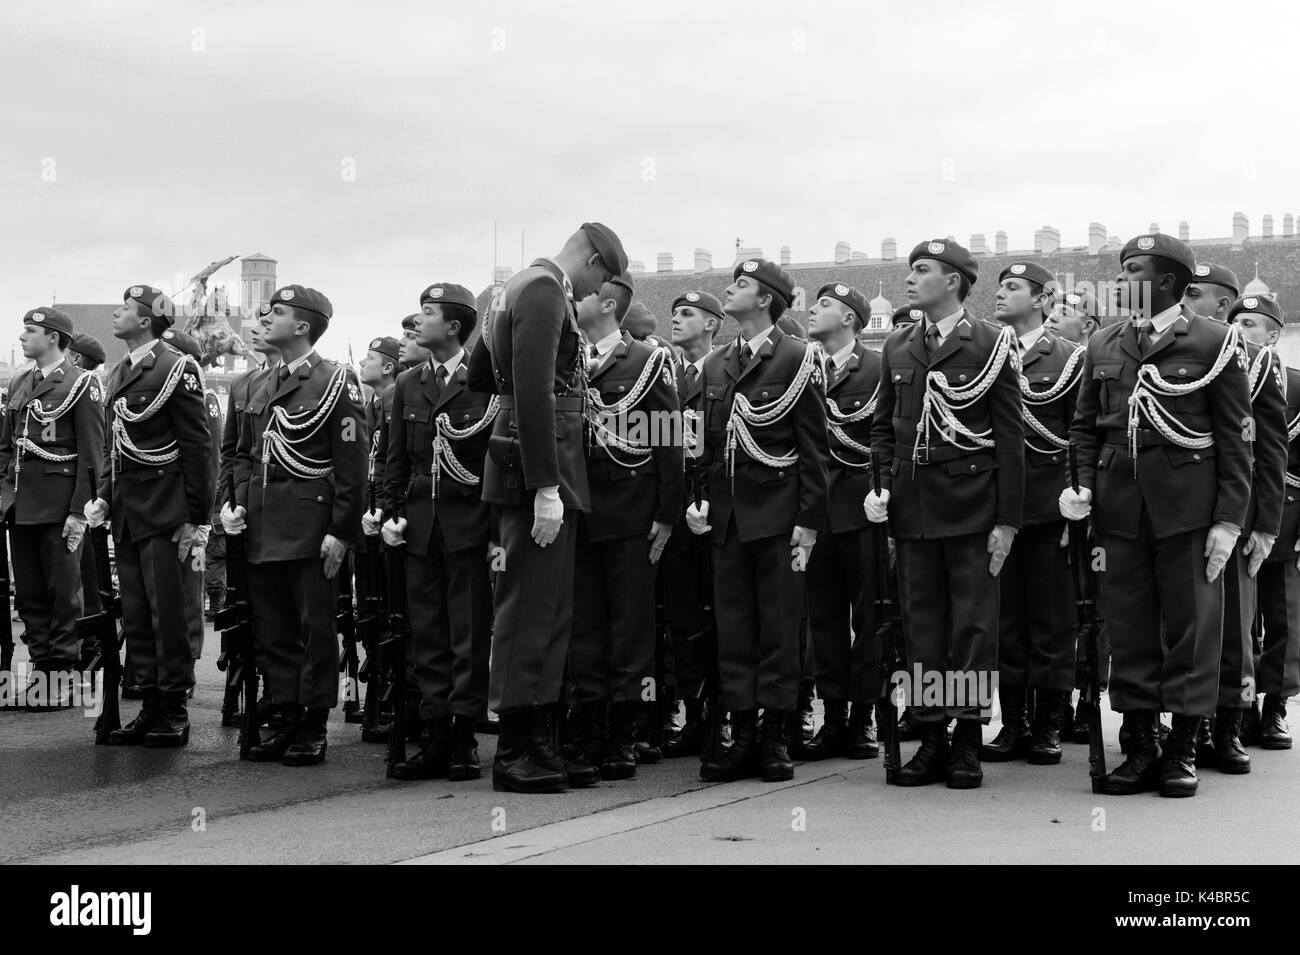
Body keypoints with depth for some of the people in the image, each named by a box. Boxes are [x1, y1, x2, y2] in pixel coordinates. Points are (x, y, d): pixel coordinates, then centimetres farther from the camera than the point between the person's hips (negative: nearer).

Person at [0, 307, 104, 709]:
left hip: (58, 506, -6)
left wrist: (79, 512, -13)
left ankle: (62, 677, 5)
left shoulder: (81, 384, -6)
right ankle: (39, 667, 16)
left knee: (63, 593, 0)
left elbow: (91, 454, -9)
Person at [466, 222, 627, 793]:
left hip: (538, 472, 10)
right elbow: (534, 392, -22)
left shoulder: (519, 287, 18)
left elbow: (476, 377, 27)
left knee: (547, 610, 14)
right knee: (533, 608, -6)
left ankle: (538, 739, 20)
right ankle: (515, 753, -2)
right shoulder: (545, 291, -13)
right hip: (541, 469, -10)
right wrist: (545, 487, -25)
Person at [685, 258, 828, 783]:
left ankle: (776, 738, 6)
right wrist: (700, 499, 6)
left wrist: (808, 519, -9)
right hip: (726, 515, 6)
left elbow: (812, 445, -5)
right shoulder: (715, 364, 14)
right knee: (733, 627, 5)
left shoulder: (797, 358, -3)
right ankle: (743, 735, 11)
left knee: (779, 626, 0)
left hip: (776, 511, -5)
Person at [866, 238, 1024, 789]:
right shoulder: (897, 347, 12)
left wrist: (1007, 519, -7)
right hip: (912, 505, 4)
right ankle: (931, 738, 12)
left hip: (972, 503, -4)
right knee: (920, 621, 6)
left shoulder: (990, 344, -2)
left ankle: (968, 740, 7)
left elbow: (1010, 436, -4)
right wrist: (884, 485, 3)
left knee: (972, 622, 0)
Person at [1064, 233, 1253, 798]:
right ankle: (1140, 747, 15)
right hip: (1119, 506, 4)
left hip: (1187, 505, -4)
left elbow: (1235, 439, -2)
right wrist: (1082, 485, 1)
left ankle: (1182, 748, 11)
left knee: (1190, 626, 2)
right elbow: (1085, 426, 17)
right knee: (1128, 626, 6)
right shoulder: (1102, 346, 11)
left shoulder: (1214, 344, -2)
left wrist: (1229, 519, -7)